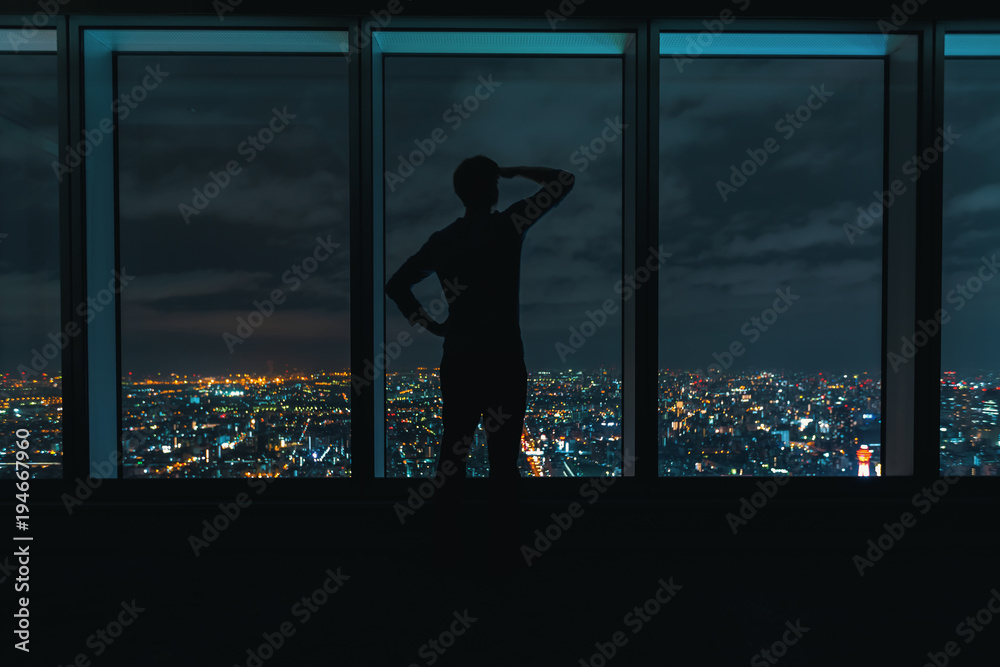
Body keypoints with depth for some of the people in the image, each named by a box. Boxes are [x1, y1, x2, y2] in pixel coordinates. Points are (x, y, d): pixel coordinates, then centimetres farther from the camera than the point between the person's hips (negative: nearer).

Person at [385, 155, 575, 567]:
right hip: (503, 363, -4)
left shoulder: (442, 240, 6)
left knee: (453, 449, 11)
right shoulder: (507, 225, -7)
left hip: (457, 362, 5)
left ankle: (446, 541, 17)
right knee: (503, 459, 1)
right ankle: (503, 549, 7)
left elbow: (396, 285, 10)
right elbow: (564, 181, -1)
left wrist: (429, 325, 12)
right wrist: (514, 171, 8)